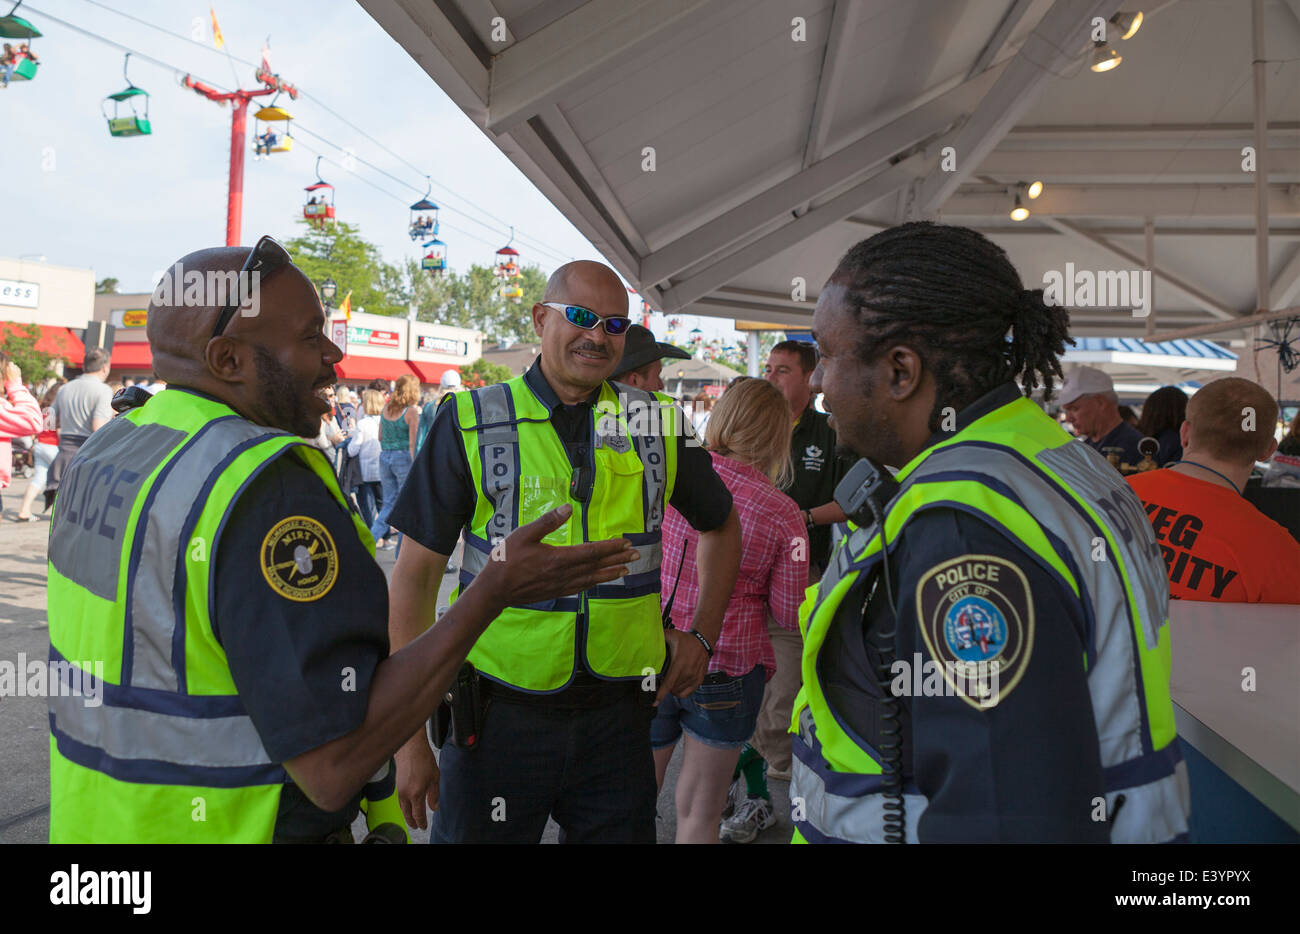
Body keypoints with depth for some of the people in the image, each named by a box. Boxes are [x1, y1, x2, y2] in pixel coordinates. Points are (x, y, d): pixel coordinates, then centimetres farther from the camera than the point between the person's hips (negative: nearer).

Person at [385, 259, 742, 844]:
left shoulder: (657, 425, 2)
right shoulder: (472, 422, -6)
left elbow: (720, 526, 19)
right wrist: (409, 735, -7)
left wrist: (703, 636, 9)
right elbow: (416, 575, -5)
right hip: (497, 719, -2)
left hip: (618, 713, 3)